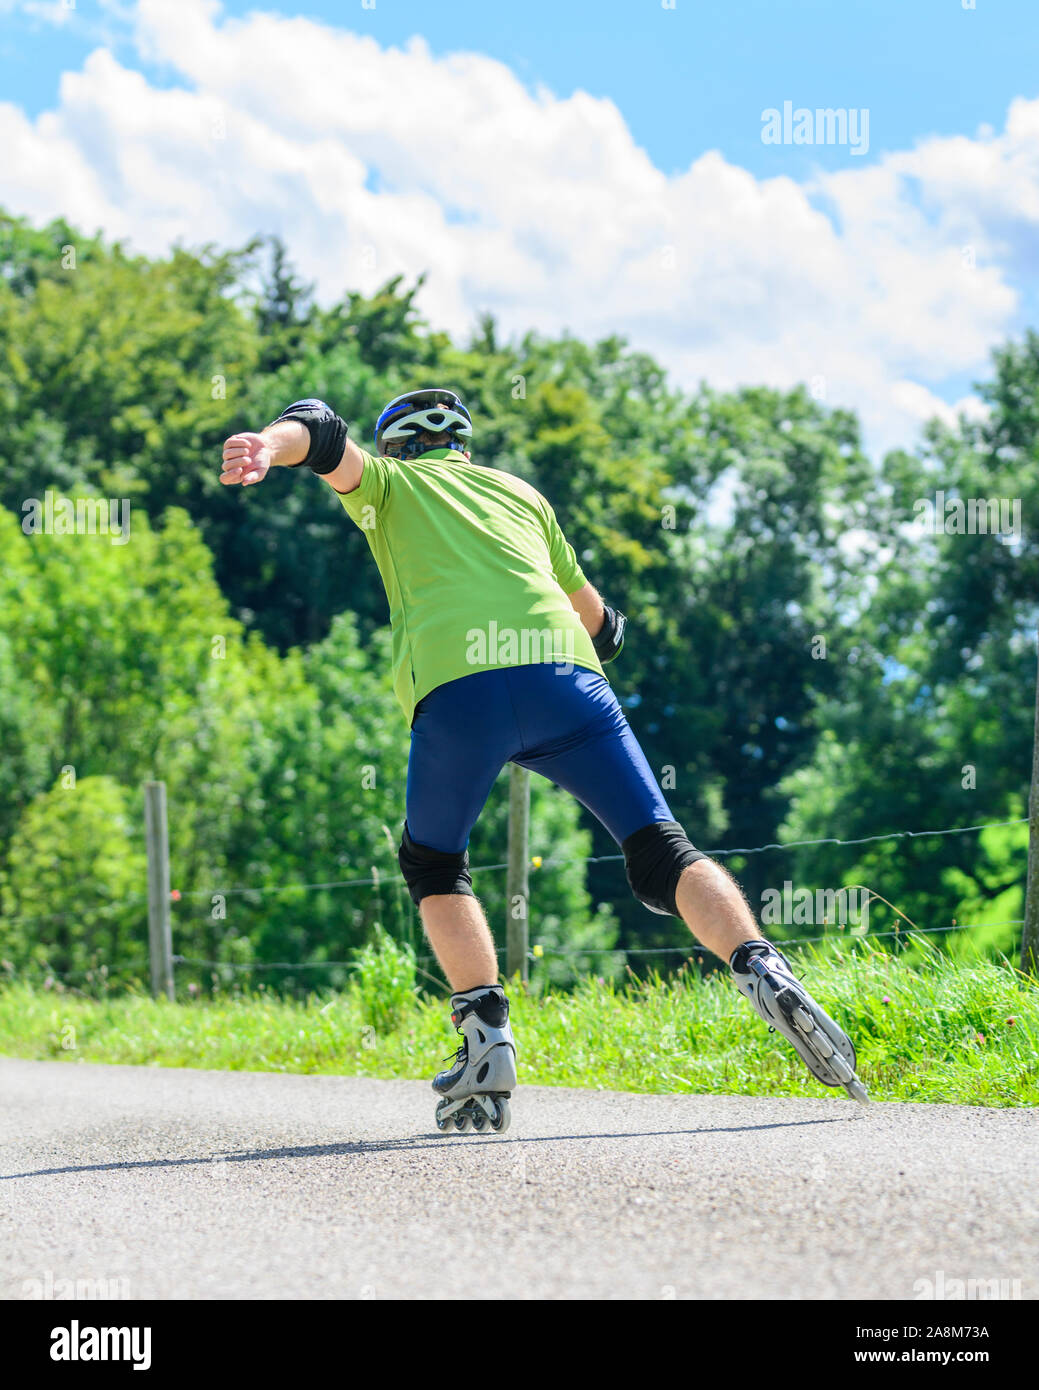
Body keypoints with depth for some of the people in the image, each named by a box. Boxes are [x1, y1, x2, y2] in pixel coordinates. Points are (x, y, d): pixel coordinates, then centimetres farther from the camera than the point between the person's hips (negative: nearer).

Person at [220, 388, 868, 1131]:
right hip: (563, 674, 2)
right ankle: (765, 971, -23)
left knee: (432, 863, 20)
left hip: (455, 687, -2)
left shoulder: (388, 483, 28)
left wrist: (268, 444, -17)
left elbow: (326, 435, 4)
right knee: (661, 854, 2)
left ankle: (487, 1040, 4)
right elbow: (602, 626, 42)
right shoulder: (518, 491, 35)